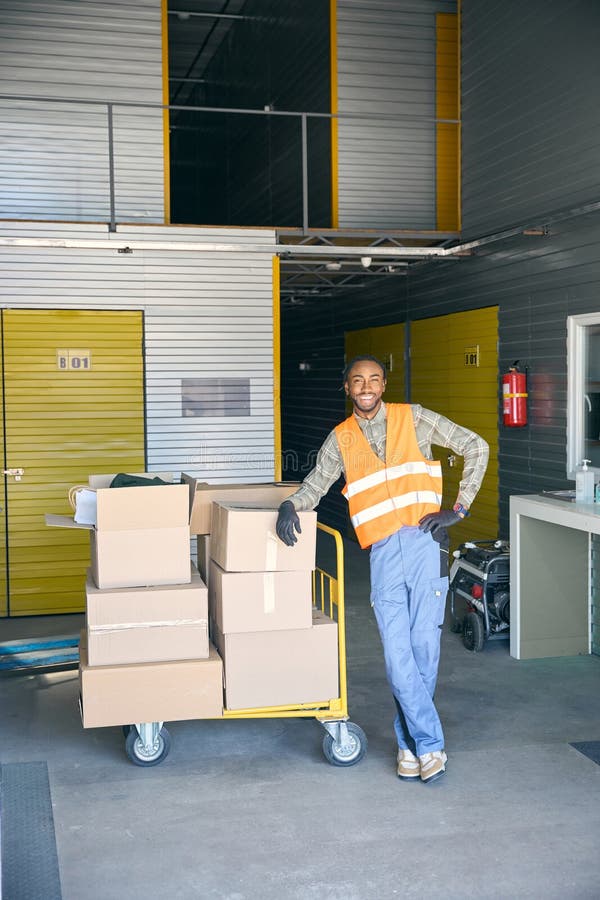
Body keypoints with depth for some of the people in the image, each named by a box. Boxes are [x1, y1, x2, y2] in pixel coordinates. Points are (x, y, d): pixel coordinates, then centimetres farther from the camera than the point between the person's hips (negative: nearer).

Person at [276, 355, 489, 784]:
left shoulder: (413, 418, 6)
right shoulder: (340, 439, 13)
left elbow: (476, 447, 7)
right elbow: (315, 484, 10)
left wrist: (458, 509, 1)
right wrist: (290, 505, -12)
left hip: (425, 543, -1)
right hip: (383, 553, 2)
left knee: (424, 648, 1)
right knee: (398, 655, -6)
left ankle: (410, 740, 18)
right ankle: (430, 744, 4)